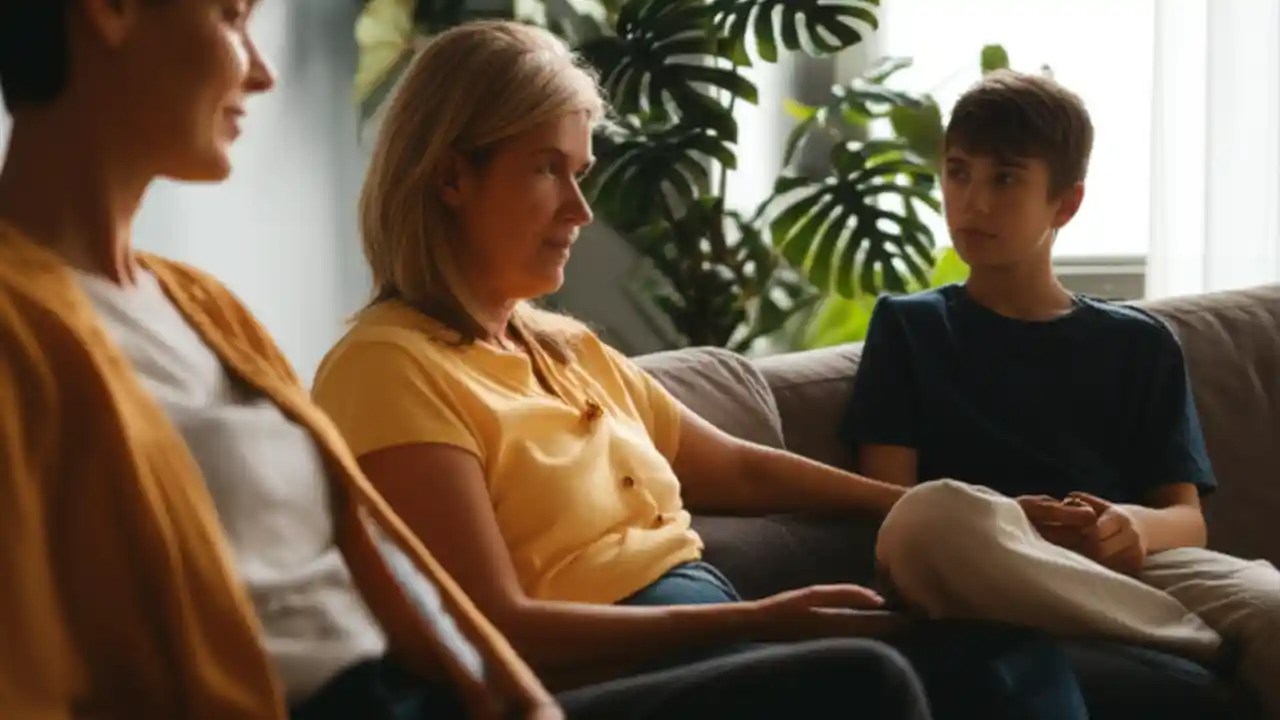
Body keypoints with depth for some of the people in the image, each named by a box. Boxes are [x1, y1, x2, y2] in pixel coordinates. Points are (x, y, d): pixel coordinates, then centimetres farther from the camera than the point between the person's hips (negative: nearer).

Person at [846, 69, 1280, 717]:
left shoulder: (1140, 345, 24)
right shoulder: (908, 328, 19)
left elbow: (1186, 515, 13)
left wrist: (1137, 528, -13)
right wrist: (1001, 526, -16)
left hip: (1130, 568, 0)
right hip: (989, 576, 1)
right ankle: (1214, 645, -30)